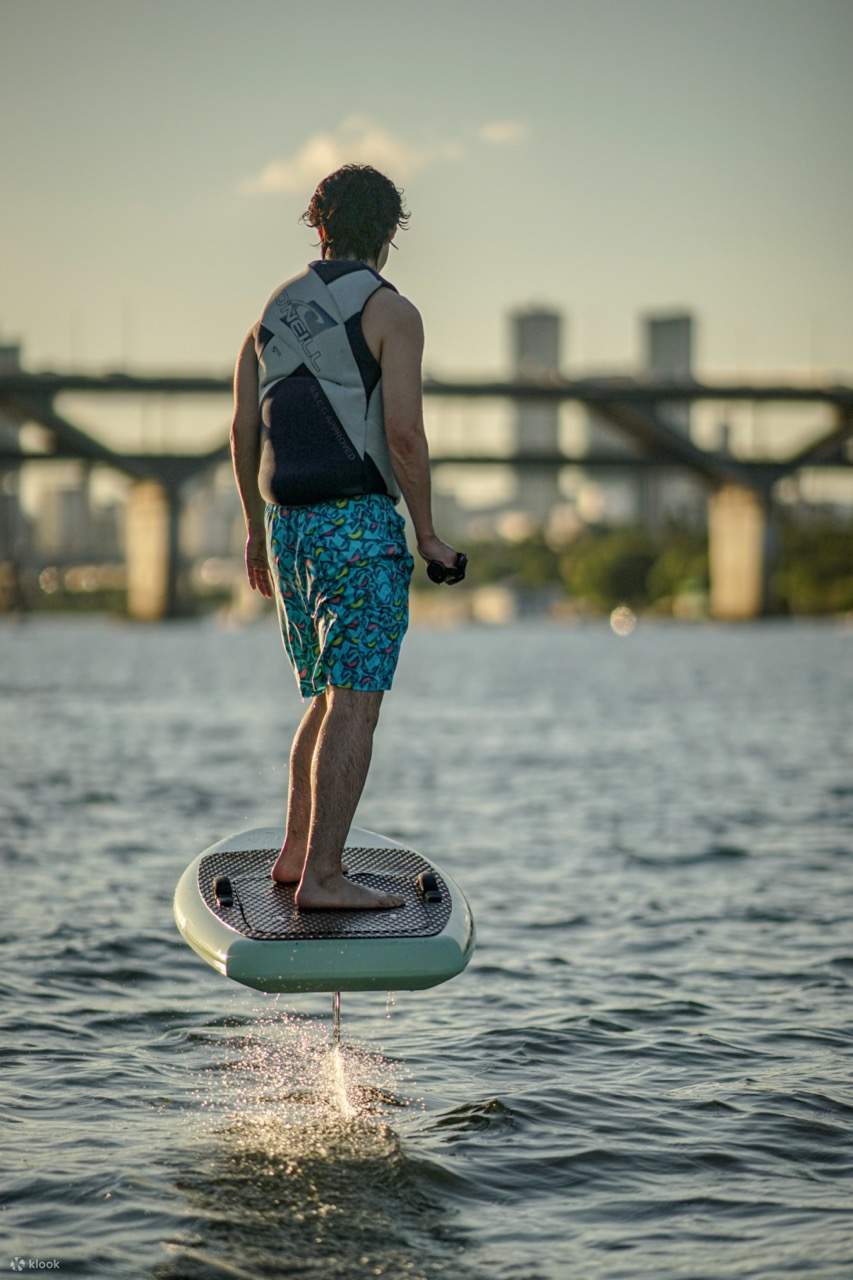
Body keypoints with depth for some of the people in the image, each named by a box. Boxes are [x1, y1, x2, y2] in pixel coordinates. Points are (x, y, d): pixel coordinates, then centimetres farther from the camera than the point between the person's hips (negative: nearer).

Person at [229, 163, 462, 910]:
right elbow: (404, 433, -13)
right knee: (354, 705, -8)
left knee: (334, 698, 19)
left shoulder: (275, 312, 15)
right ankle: (322, 877, -13)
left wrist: (257, 528, 22)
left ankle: (297, 854, 22)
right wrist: (428, 534, -5)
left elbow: (243, 429, 13)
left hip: (288, 524, 7)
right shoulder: (391, 312, -5)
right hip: (358, 525, -7)